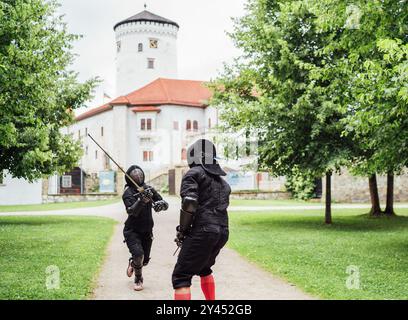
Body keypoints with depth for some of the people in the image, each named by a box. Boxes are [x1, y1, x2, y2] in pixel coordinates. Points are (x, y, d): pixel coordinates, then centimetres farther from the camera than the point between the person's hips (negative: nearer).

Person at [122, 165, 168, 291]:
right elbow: (132, 211, -29)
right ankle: (138, 279, 2)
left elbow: (165, 204, -6)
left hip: (147, 231, 4)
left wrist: (160, 204, -30)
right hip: (132, 231, -4)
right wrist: (142, 200, -46)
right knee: (138, 254, -24)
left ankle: (132, 264, 48)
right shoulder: (128, 193, -14)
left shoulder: (149, 189, -3)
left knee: (145, 260, 12)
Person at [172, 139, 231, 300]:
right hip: (223, 231, 8)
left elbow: (189, 203, -15)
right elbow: (222, 206, 18)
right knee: (204, 268, 31)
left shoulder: (194, 173, 0)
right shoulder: (222, 181, 22)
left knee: (181, 277, -5)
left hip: (203, 231, -8)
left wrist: (182, 230, -5)